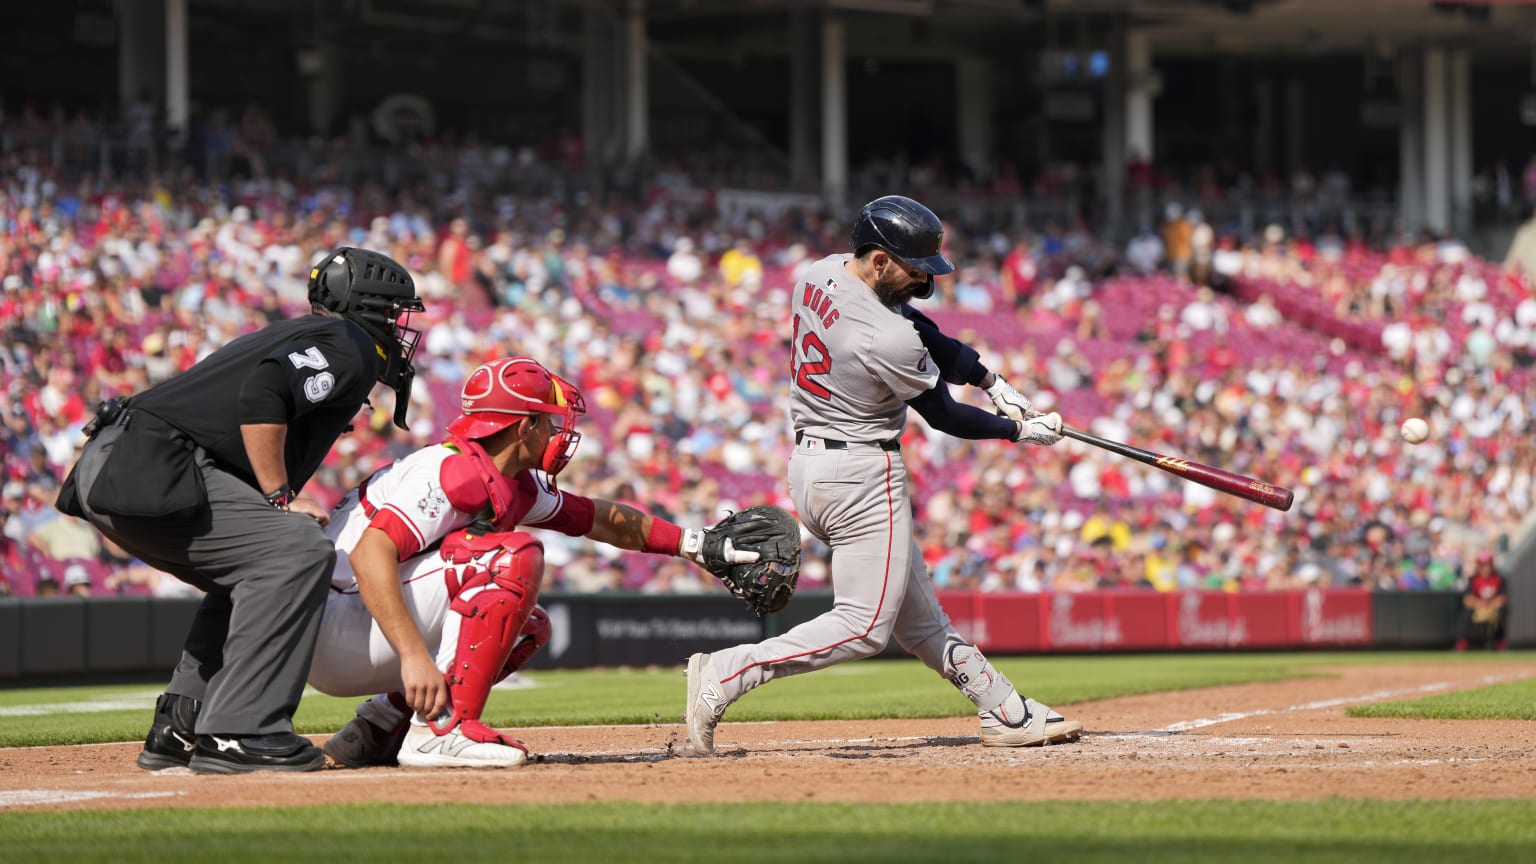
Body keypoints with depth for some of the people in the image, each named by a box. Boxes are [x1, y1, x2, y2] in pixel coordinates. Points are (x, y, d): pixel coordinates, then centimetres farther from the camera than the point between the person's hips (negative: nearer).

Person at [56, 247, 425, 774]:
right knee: (298, 549, -13)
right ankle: (237, 735, -16)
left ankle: (178, 731, 19)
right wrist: (281, 498, -12)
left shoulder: (294, 336, 30)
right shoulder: (350, 346, 1)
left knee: (252, 573, 23)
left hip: (102, 471, 10)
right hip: (150, 469, -10)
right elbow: (262, 394, -18)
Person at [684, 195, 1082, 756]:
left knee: (917, 612, 14)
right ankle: (726, 674, -12)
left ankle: (1005, 712, 22)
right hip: (862, 476, -10)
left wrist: (989, 380, 9)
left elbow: (923, 332, 12)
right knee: (864, 626, -5)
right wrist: (1018, 429, 3)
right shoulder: (887, 340, -25)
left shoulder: (821, 274, 1)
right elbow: (943, 416, -11)